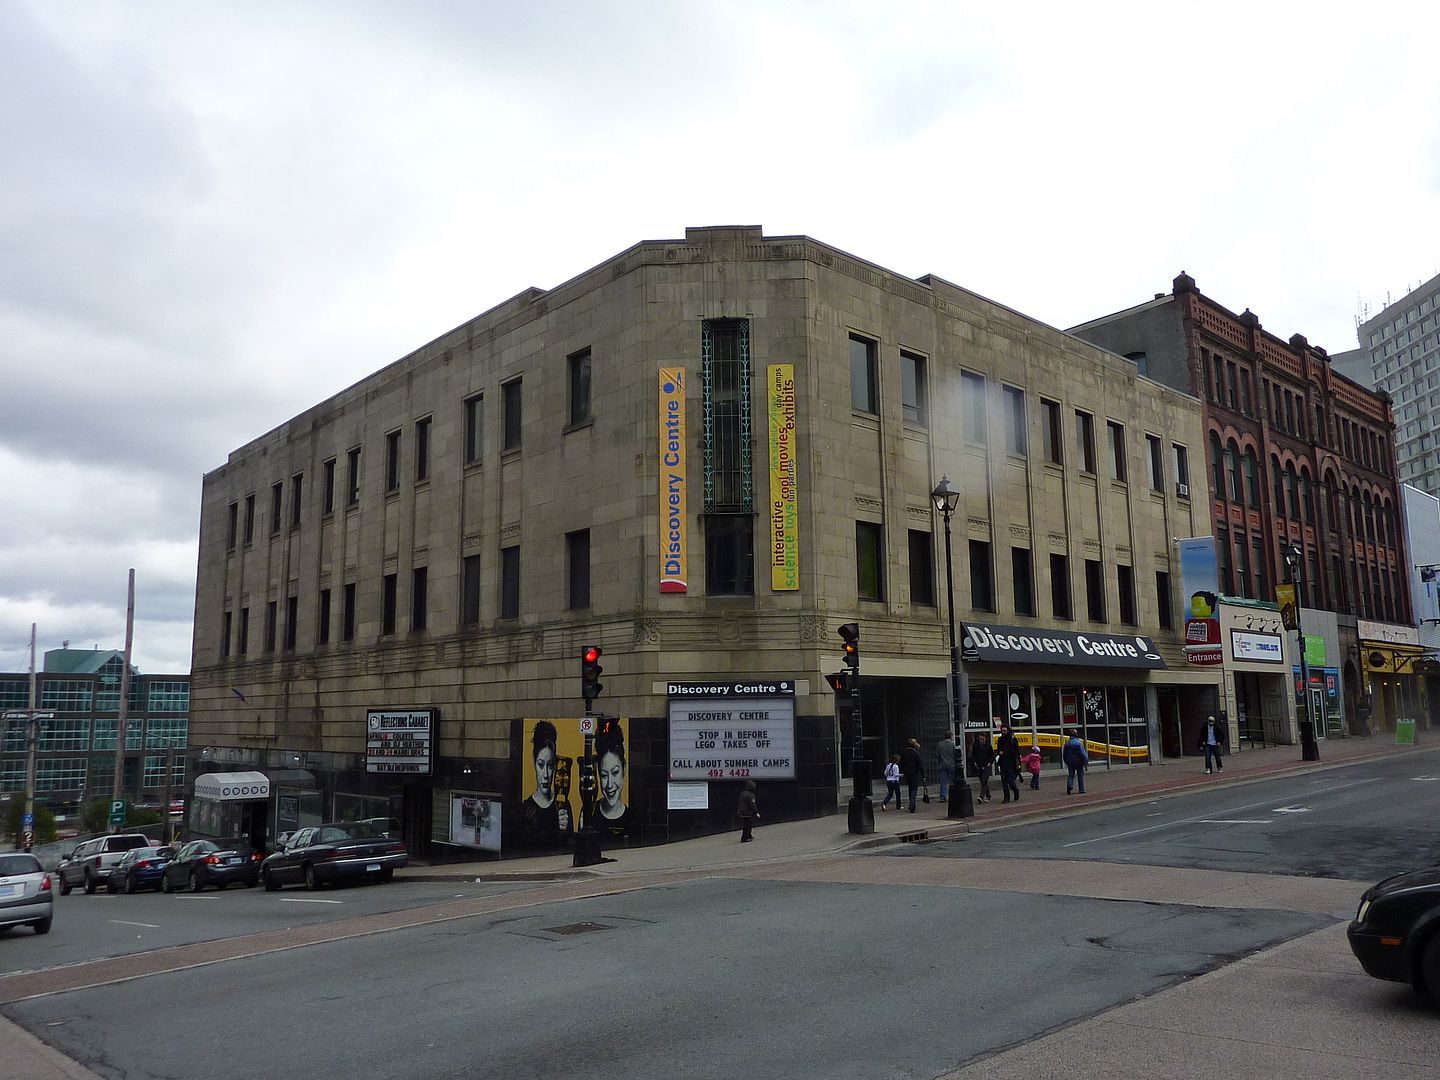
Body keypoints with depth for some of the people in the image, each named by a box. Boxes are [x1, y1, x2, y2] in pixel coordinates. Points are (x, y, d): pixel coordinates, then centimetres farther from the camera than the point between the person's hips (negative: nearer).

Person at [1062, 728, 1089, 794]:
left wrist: (1066, 762, 20)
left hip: (1070, 762, 3)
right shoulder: (1078, 742, -12)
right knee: (1080, 775, 8)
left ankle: (1069, 785, -20)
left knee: (1070, 775, 7)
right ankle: (1081, 790, 9)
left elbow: (1064, 754, 9)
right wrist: (1086, 761, -11)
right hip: (1078, 761, -3)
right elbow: (1083, 753, -15)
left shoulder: (1067, 743, 3)